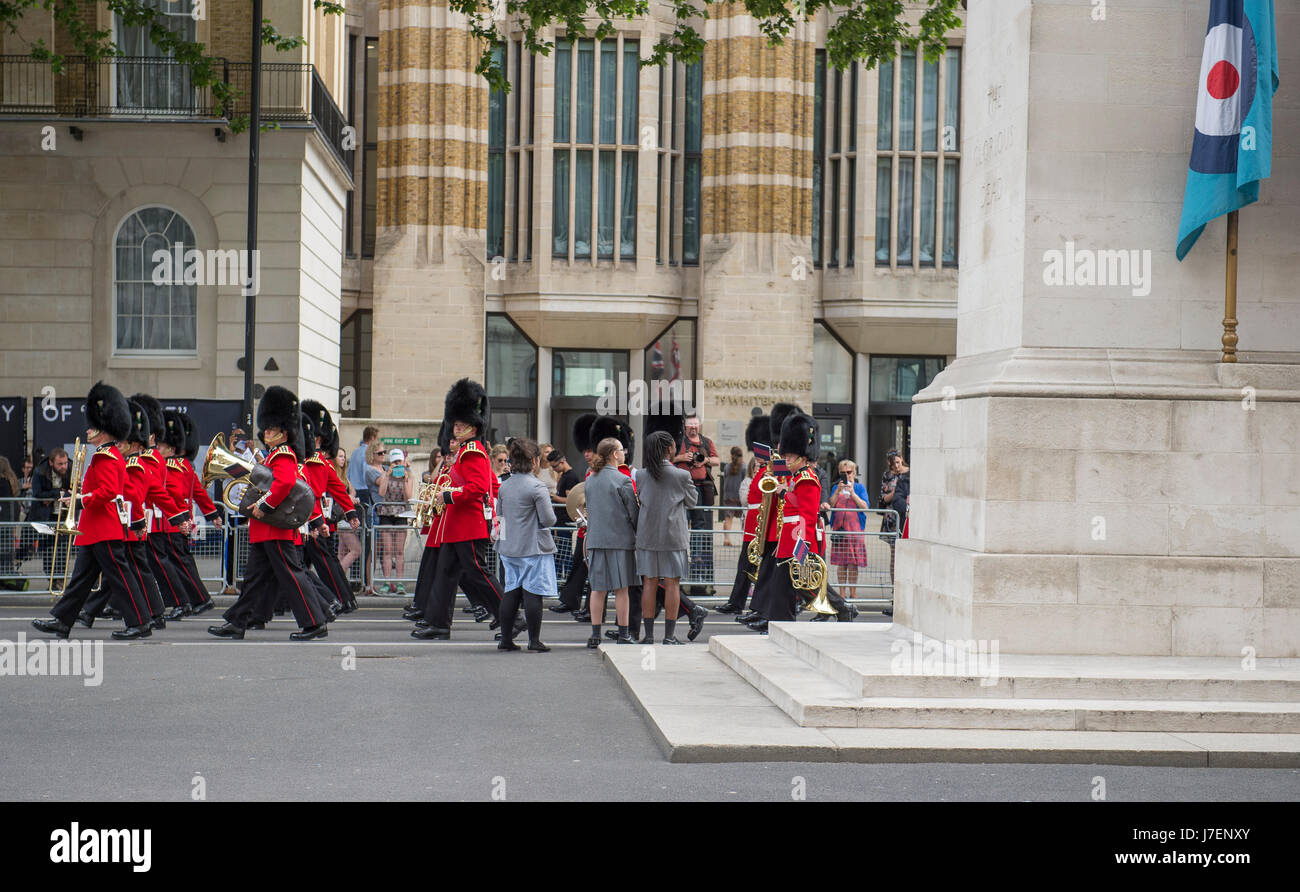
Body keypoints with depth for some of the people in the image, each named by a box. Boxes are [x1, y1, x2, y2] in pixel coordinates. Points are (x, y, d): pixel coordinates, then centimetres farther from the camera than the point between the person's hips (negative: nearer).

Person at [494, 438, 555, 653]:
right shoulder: (537, 487, -15)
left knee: (511, 592, 11)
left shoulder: (504, 486, 6)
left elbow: (499, 513, 17)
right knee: (533, 594, -2)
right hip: (534, 548, -6)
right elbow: (549, 520, -15)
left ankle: (506, 639, 13)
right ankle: (534, 641, 1)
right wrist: (545, 514, 6)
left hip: (509, 547, 7)